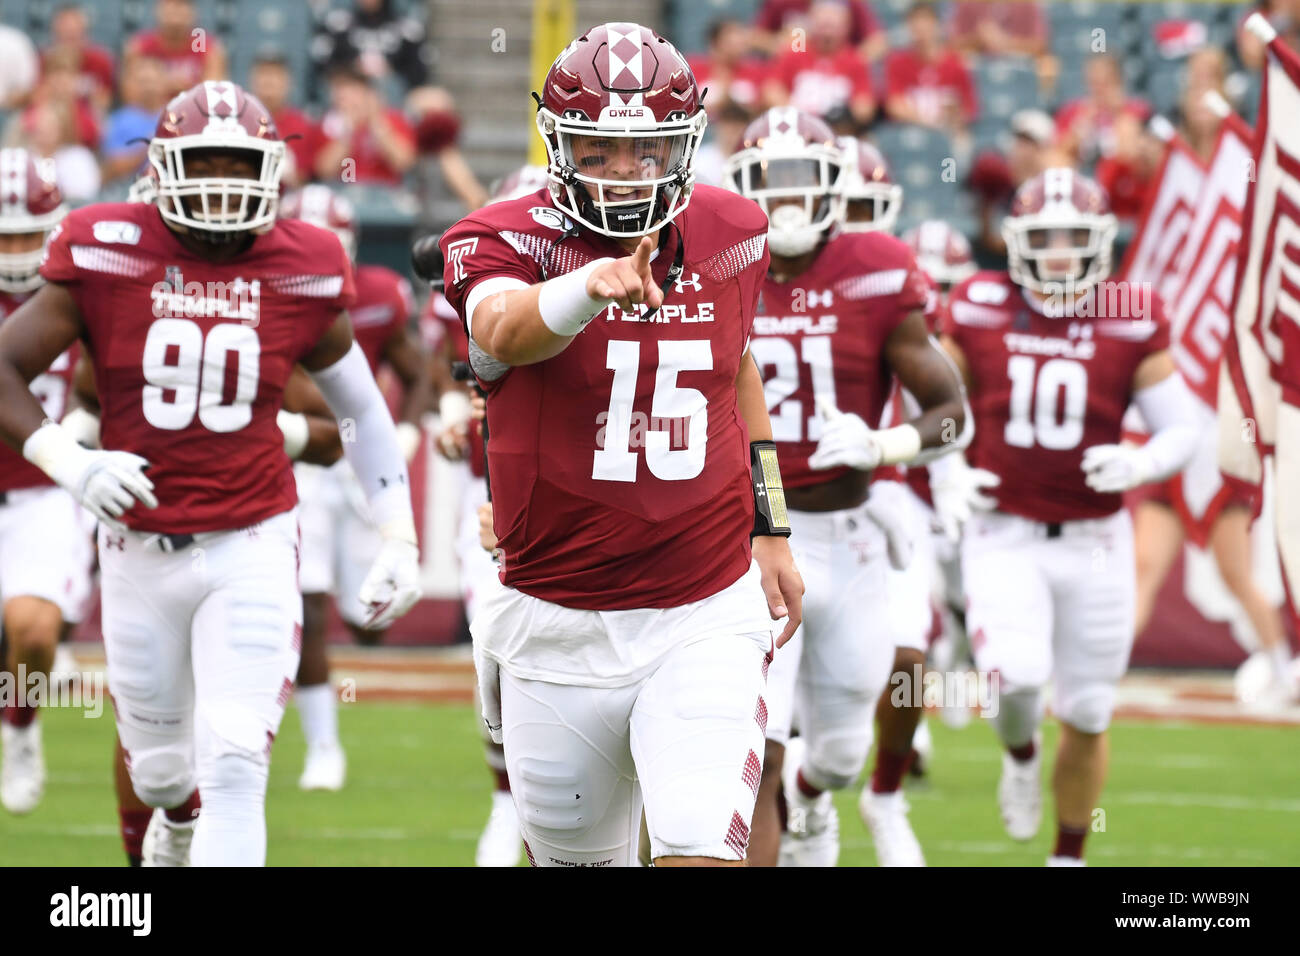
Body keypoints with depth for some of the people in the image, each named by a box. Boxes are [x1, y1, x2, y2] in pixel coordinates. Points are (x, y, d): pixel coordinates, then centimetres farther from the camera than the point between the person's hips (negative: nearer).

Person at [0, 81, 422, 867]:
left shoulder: (299, 272, -2)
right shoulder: (108, 256, -6)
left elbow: (363, 408, 12)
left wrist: (400, 538, 10)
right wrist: (69, 462, -19)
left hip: (252, 545, -1)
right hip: (141, 548, 1)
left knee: (235, 765, -15)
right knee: (162, 769, 16)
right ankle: (178, 832, 52)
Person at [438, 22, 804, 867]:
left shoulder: (731, 234, 2)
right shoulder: (509, 241, -10)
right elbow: (504, 328, -35)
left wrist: (770, 527, 23)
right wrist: (590, 287, -57)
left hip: (703, 619, 1)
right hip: (560, 632, -1)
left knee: (702, 855, -18)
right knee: (578, 859, 13)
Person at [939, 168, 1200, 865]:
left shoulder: (1131, 323, -5)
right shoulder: (979, 311, -4)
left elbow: (1182, 431, 0)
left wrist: (1137, 465, -21)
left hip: (1094, 543, 1)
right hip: (1003, 538, -1)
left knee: (1085, 716, 8)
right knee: (1016, 678, -23)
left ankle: (1068, 858, 29)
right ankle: (1020, 755, 13)